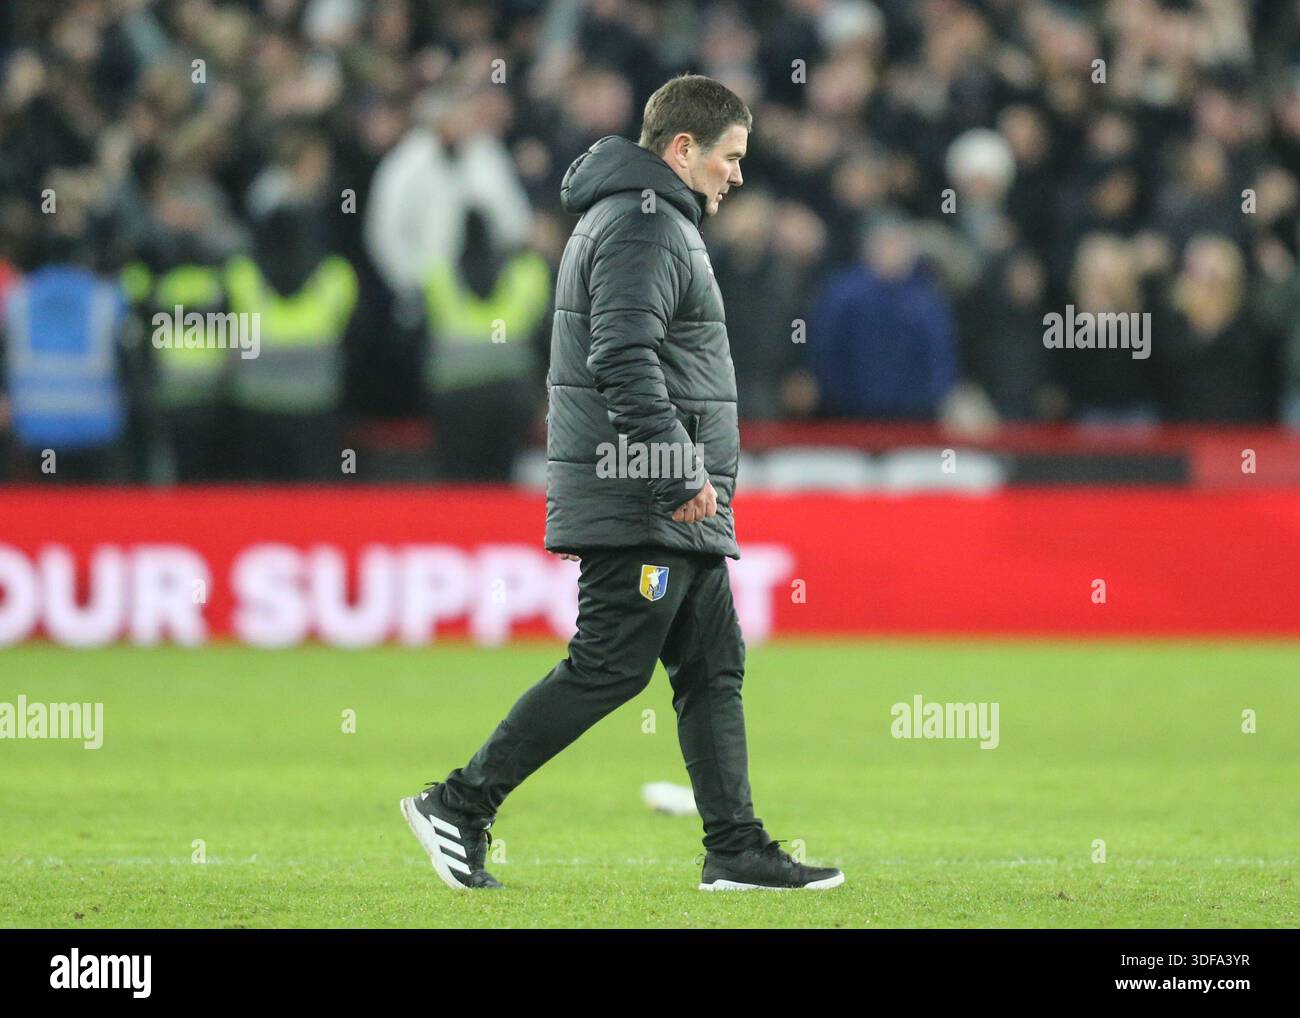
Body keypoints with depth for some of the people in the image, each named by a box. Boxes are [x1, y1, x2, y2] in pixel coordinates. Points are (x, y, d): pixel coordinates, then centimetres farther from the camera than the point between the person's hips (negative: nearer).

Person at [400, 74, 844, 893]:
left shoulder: (657, 223, 22)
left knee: (714, 671, 8)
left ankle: (738, 849, 8)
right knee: (607, 669, -9)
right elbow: (626, 362, -23)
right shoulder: (643, 226, -13)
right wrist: (682, 473, -23)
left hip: (682, 511, 11)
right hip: (637, 512, -11)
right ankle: (459, 806, -4)